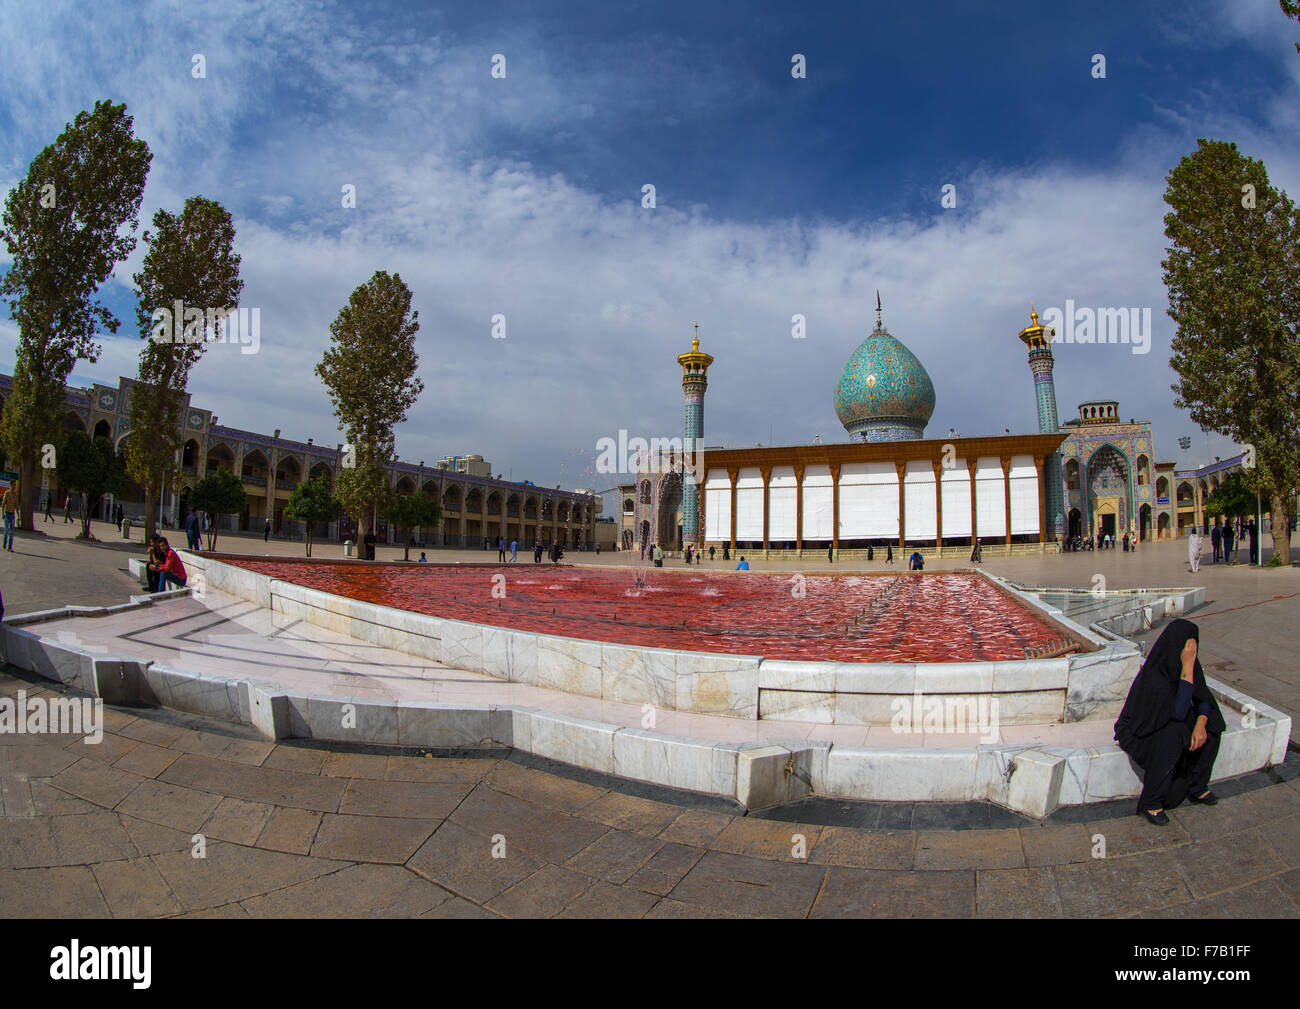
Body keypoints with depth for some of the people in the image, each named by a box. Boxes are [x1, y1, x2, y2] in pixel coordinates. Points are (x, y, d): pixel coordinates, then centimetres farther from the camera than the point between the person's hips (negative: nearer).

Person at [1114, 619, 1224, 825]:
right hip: (1138, 732, -7)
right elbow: (1178, 712, -37)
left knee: (1210, 730, -10)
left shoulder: (1185, 665, -9)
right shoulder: (1154, 676, -31)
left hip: (1166, 724, 7)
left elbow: (1203, 698, 0)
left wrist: (1201, 722, -22)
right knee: (1174, 735, -33)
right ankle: (1150, 803, -21)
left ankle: (1197, 787, 9)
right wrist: (1187, 668, -39)